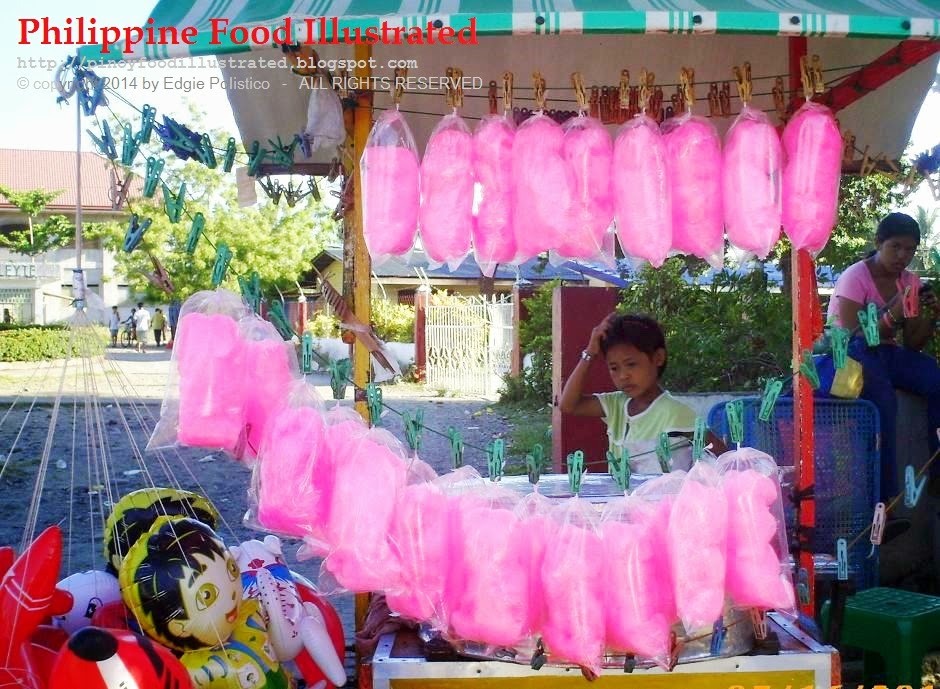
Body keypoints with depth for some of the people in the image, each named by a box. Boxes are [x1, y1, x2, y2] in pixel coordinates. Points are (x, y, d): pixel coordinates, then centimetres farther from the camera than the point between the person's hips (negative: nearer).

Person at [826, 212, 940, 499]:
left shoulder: (910, 282, 6)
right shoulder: (855, 278, -11)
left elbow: (912, 344, 6)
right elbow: (851, 337, -18)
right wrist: (893, 316, -29)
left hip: (887, 352, 6)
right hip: (852, 354, -6)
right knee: (882, 398, -36)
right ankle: (885, 494, -32)